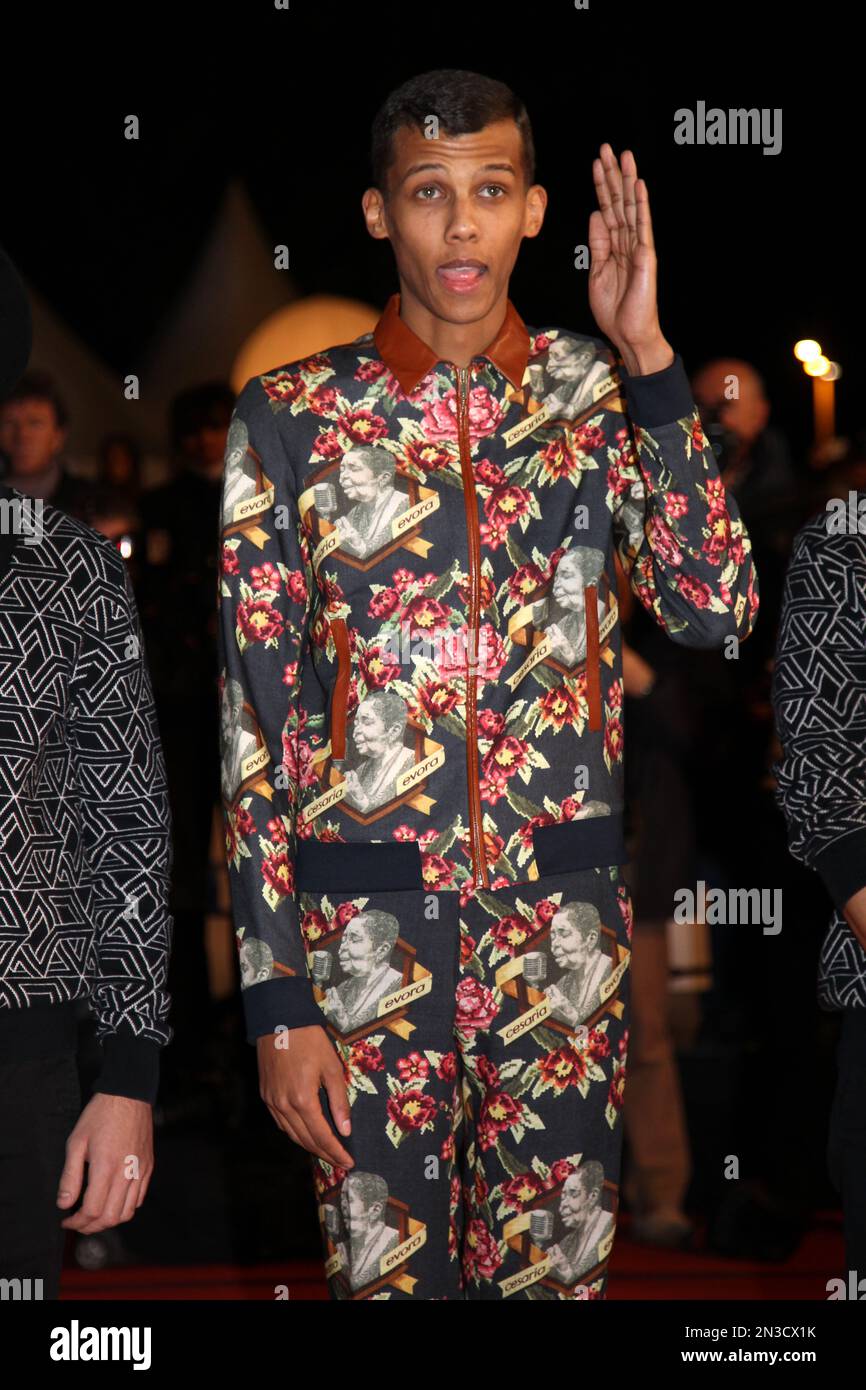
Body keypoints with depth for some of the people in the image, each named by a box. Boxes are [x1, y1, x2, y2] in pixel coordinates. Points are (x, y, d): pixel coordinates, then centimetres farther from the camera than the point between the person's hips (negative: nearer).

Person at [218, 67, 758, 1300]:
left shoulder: (602, 394, 2)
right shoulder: (293, 413, -3)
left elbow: (715, 609, -13)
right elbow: (255, 712, -4)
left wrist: (647, 357, -15)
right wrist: (277, 998, -8)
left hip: (566, 918, 1)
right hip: (366, 919, -1)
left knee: (556, 1273, 11)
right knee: (389, 1269, 8)